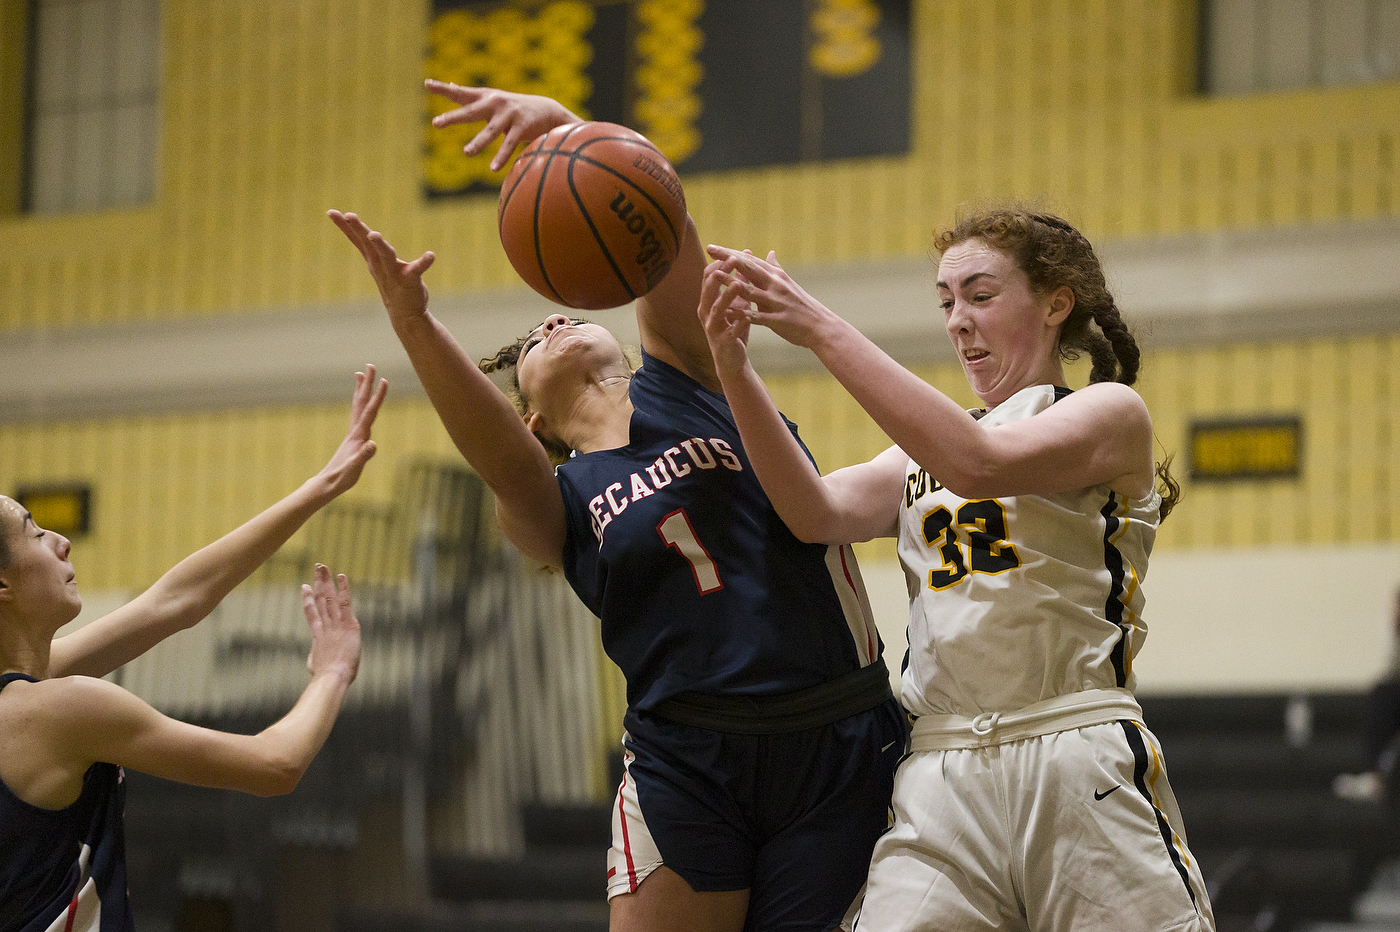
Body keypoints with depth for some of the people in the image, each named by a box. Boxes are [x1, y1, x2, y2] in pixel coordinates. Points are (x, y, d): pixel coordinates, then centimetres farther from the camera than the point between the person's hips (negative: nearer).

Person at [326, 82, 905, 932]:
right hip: (687, 762, 0)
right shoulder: (553, 505, 9)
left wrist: (564, 123, -24)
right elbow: (499, 454, -15)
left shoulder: (682, 377, 11)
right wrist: (413, 323, -34)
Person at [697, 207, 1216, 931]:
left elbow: (980, 464, -14)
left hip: (1082, 767, -4)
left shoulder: (1112, 412, 5)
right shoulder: (925, 455, 22)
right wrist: (733, 368, -11)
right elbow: (817, 513, 3)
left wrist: (821, 330, -16)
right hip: (939, 781, 4)